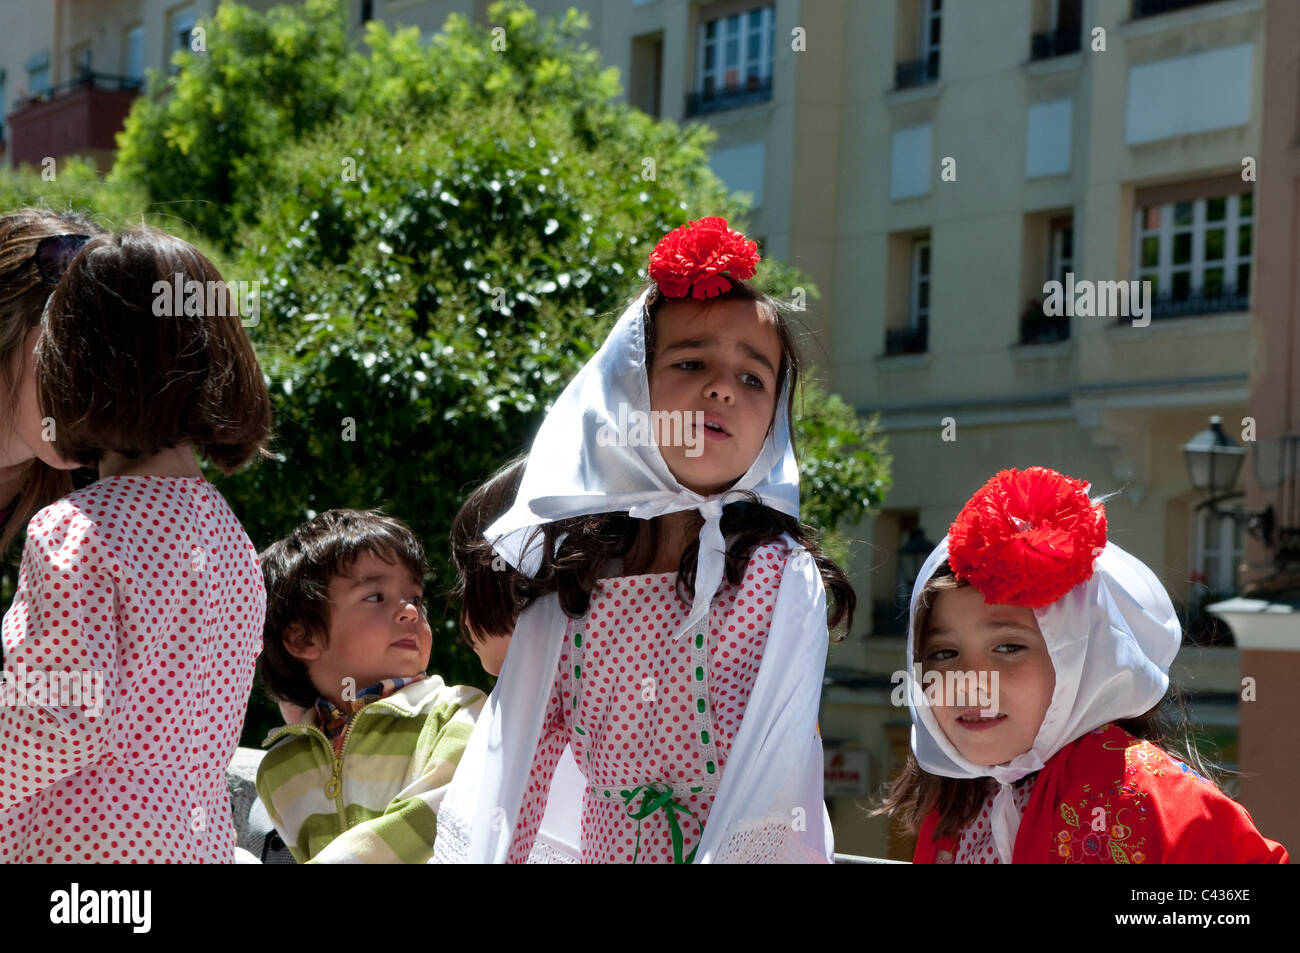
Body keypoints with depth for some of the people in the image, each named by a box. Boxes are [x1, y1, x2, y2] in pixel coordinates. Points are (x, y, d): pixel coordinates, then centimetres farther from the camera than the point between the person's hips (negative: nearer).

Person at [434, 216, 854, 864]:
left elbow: (774, 779, -13)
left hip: (734, 854, -1)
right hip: (603, 848, 1)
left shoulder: (779, 575, -6)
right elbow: (512, 757, 8)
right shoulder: (571, 578, 6)